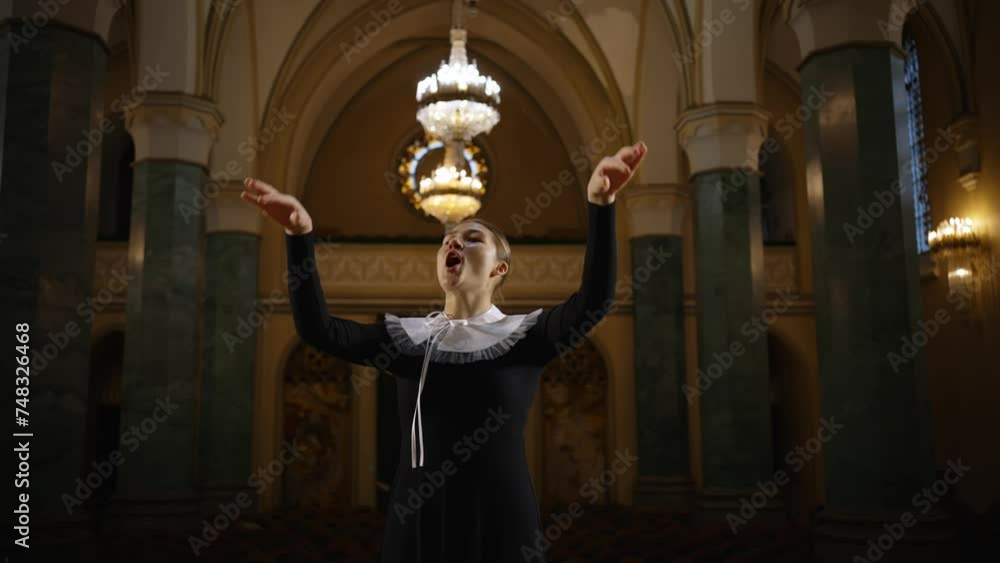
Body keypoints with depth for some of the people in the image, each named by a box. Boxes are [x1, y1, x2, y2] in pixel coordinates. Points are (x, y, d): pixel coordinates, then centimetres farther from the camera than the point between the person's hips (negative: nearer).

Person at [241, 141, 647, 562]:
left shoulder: (524, 335, -1)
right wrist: (299, 234, -17)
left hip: (501, 521, -2)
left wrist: (599, 203, -30)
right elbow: (317, 329, -6)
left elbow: (594, 301, -18)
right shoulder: (406, 337, 5)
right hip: (417, 521, 2)